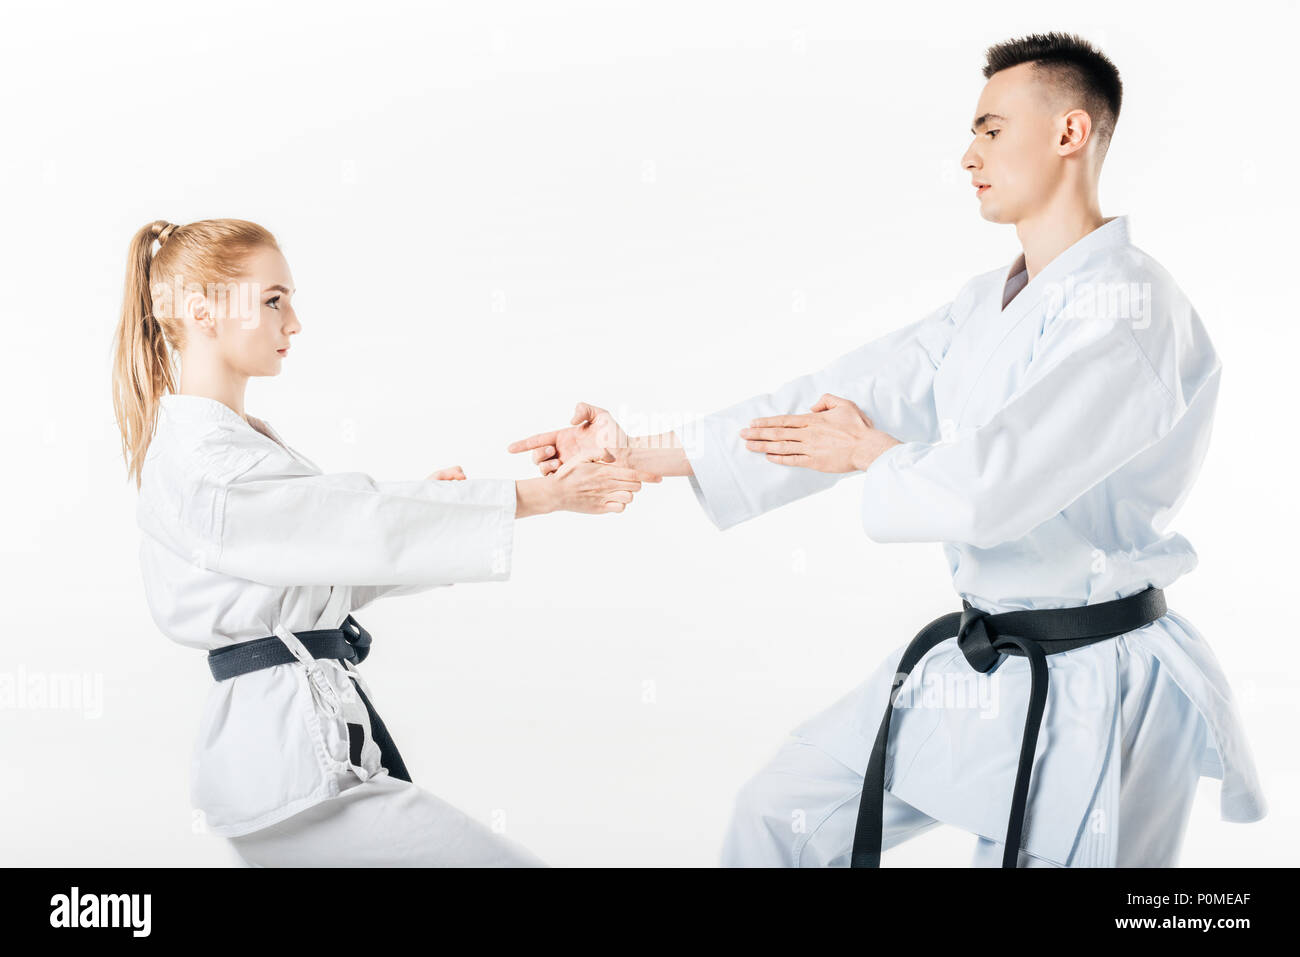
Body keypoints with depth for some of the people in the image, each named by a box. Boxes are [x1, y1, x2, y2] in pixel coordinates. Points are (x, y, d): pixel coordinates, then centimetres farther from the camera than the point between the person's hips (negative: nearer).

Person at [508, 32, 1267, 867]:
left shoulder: (1134, 311, -21)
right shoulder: (985, 306, 7)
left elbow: (991, 486, -29)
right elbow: (837, 401, 4)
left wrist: (871, 455, -8)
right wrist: (640, 454, 0)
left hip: (1091, 694, -8)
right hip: (978, 665, 8)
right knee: (783, 811, 15)